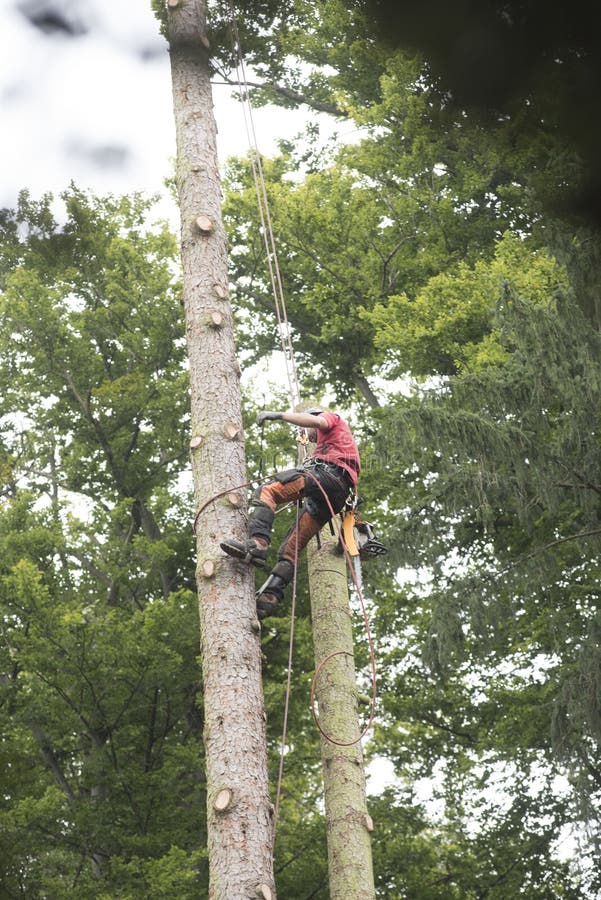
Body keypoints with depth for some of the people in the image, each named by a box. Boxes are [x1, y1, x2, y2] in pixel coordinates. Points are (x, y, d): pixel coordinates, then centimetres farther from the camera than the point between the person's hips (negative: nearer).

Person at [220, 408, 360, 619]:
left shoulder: (331, 417, 22)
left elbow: (318, 421, -4)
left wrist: (279, 415, -10)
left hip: (327, 474, -9)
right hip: (338, 495, 9)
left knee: (267, 490, -24)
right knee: (291, 548, 2)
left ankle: (256, 543, -46)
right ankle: (269, 597, -11)